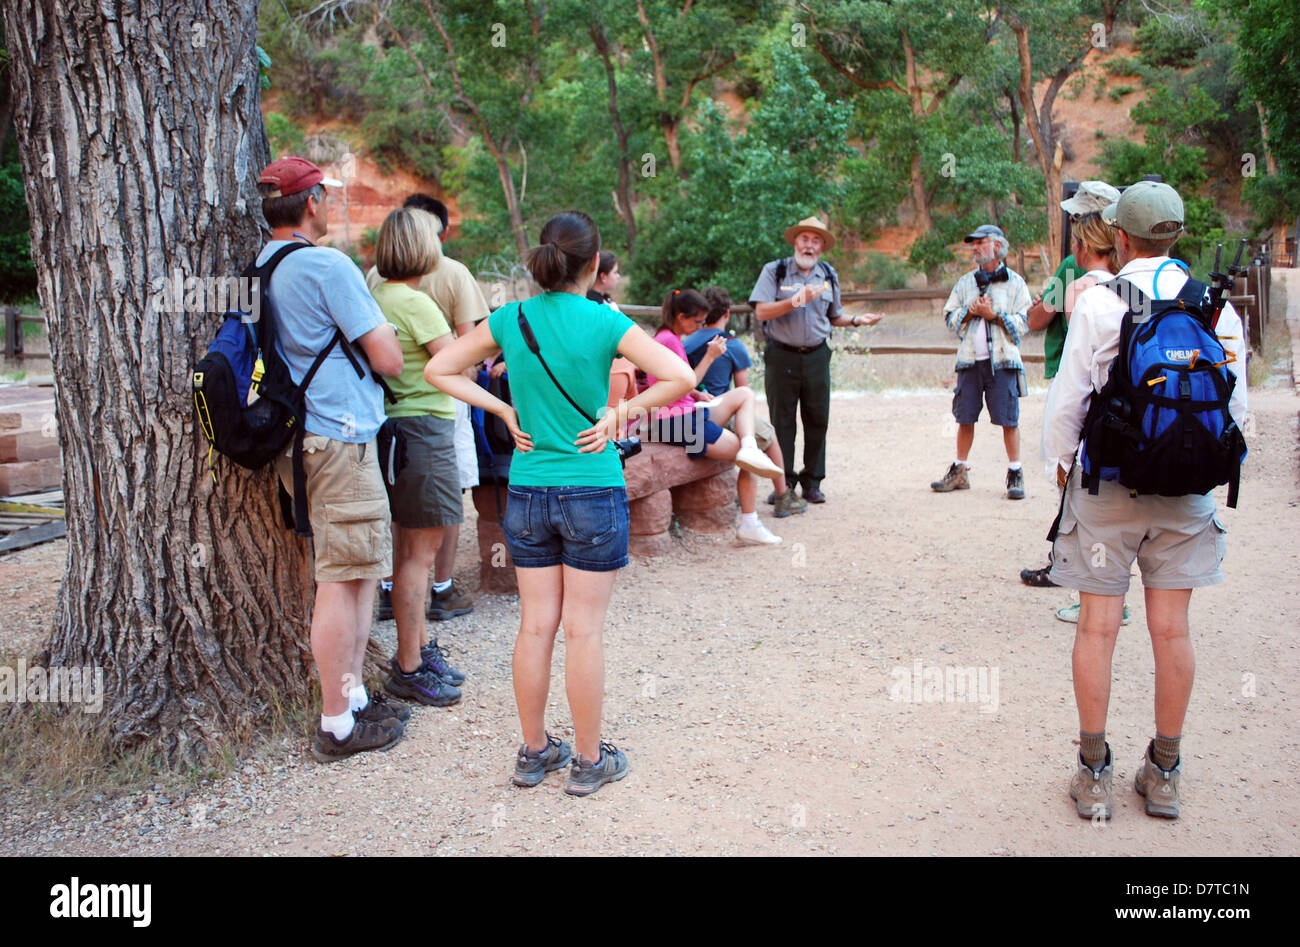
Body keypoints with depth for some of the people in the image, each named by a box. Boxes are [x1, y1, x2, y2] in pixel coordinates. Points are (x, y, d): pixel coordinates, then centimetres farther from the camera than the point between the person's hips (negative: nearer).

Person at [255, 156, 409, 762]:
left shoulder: (261, 269, 14)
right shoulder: (328, 266, -13)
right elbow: (388, 359, -11)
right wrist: (379, 322, 8)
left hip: (298, 439, 9)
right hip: (339, 438, -9)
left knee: (356, 572, 17)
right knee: (341, 579, -3)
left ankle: (352, 696, 25)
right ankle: (338, 727, 4)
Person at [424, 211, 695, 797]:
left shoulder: (510, 319, 1)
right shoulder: (604, 323, -10)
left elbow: (439, 369, 7)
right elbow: (680, 378, -17)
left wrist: (504, 410, 4)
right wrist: (619, 415, -8)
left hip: (527, 493, 4)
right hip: (594, 491, -4)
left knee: (535, 625, 12)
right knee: (583, 630, 4)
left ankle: (534, 751, 24)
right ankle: (589, 760, 17)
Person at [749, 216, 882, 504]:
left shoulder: (828, 275, 13)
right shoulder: (774, 271, -1)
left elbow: (834, 317, 21)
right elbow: (761, 311, -13)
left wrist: (858, 320, 3)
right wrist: (798, 300, -21)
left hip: (816, 356, 4)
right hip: (782, 356, -3)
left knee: (818, 420, 3)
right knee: (782, 421, 0)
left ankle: (812, 482, 13)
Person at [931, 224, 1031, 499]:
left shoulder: (1014, 282, 5)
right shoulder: (965, 282, 16)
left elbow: (1023, 323, 0)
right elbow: (950, 317, 13)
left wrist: (993, 314, -11)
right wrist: (970, 311, -5)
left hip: (1002, 361, -3)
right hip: (970, 360, 3)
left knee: (1009, 419, -4)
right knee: (965, 417, 7)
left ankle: (1015, 474, 6)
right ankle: (960, 471, 17)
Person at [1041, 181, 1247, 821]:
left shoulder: (1097, 302, -8)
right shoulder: (1218, 306, 1)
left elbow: (1067, 400, -7)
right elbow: (1237, 407, 6)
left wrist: (1059, 462, 9)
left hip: (1107, 482, -3)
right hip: (1186, 489, 3)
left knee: (1097, 628, 4)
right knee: (1172, 630, 9)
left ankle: (1094, 773, 12)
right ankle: (1163, 776, 20)